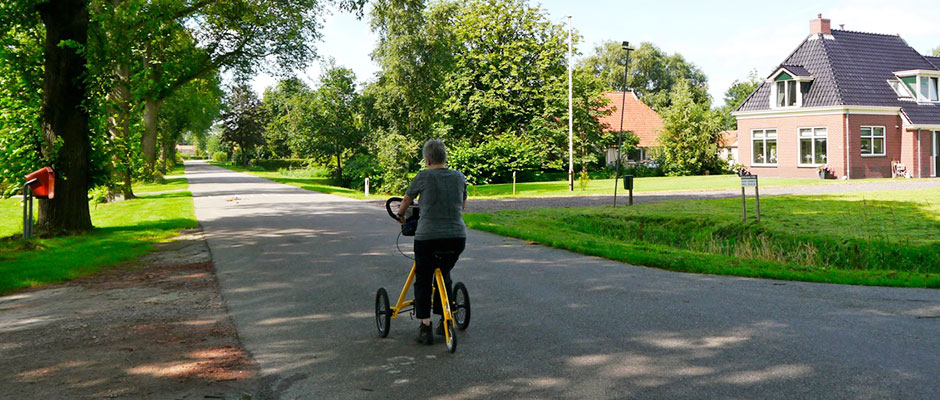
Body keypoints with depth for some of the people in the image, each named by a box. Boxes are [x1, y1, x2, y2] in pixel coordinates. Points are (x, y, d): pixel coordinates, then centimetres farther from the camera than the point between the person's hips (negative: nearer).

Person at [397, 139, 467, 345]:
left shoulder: (423, 177, -3)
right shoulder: (459, 177, 8)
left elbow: (406, 201, 13)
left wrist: (401, 215, 33)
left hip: (427, 237, -4)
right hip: (457, 237, 4)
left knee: (423, 281, 13)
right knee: (444, 275, 25)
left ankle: (425, 327, 9)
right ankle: (445, 320, 28)